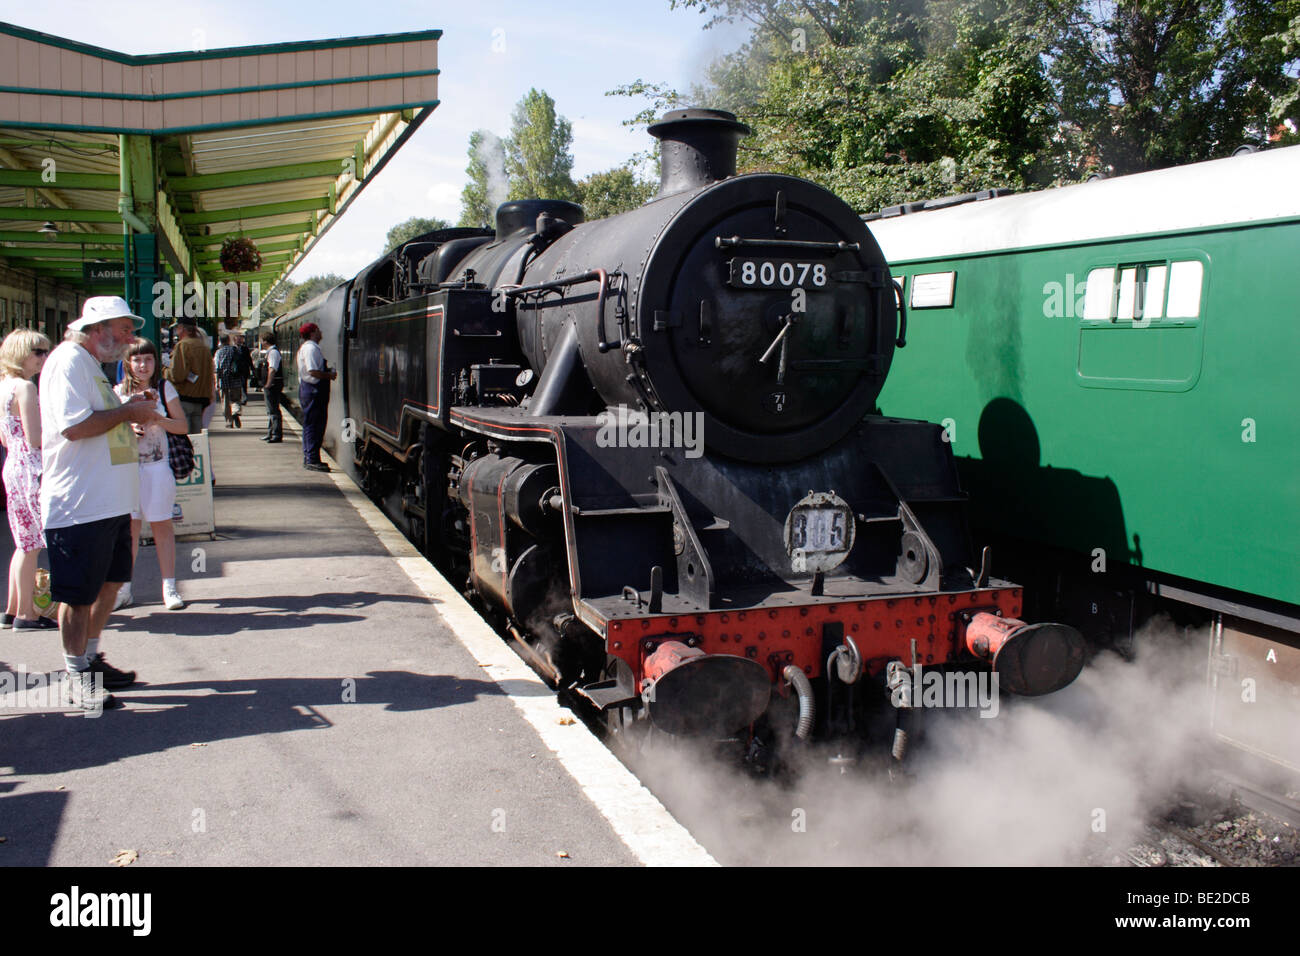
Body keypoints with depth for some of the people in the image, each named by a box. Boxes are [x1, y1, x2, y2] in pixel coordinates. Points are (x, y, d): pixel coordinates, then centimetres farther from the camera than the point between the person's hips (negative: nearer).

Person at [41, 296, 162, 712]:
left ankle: (91, 658, 32)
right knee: (79, 594, 0)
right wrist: (127, 412, -13)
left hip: (110, 501, 10)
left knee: (108, 582, 18)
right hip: (80, 503, -10)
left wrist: (130, 410, 11)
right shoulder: (69, 360, -13)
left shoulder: (92, 365, 19)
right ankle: (78, 677, 12)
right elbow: (74, 426, -23)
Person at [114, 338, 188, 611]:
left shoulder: (164, 388, 3)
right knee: (129, 527, 4)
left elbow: (182, 426, 1)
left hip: (157, 466, -1)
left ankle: (169, 587, 6)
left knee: (162, 526, 1)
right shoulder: (119, 392, 7)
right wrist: (126, 428, -9)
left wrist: (158, 420, -15)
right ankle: (124, 588, 12)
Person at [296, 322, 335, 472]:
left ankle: (308, 458, 22)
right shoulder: (311, 348, -16)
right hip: (314, 390, -11)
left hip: (307, 388, 11)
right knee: (314, 425, -8)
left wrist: (327, 371, 11)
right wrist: (329, 375, -12)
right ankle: (312, 460, -7)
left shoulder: (304, 347, 18)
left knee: (309, 425, 15)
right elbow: (313, 371, -24)